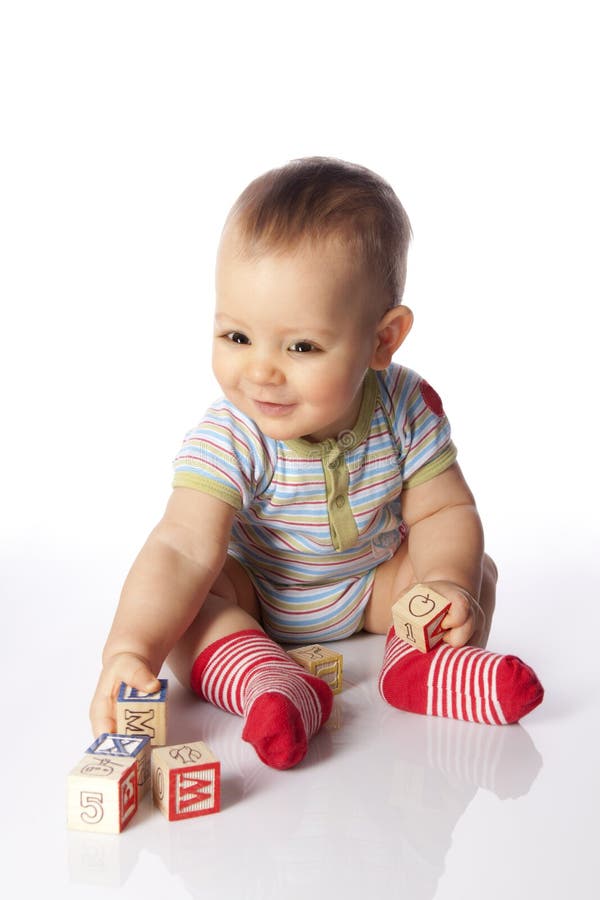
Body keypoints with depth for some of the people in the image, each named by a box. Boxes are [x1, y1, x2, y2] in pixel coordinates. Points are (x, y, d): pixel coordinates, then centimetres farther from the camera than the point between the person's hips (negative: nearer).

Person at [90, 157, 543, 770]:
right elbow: (184, 551, -40)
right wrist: (130, 649, -54)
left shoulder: (407, 409, -22)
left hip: (372, 586, 3)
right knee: (184, 594, -28)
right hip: (254, 599, -2)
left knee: (477, 569, -10)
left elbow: (443, 511, -13)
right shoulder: (227, 441, -31)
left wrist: (445, 582, -33)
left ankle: (422, 667, -27)